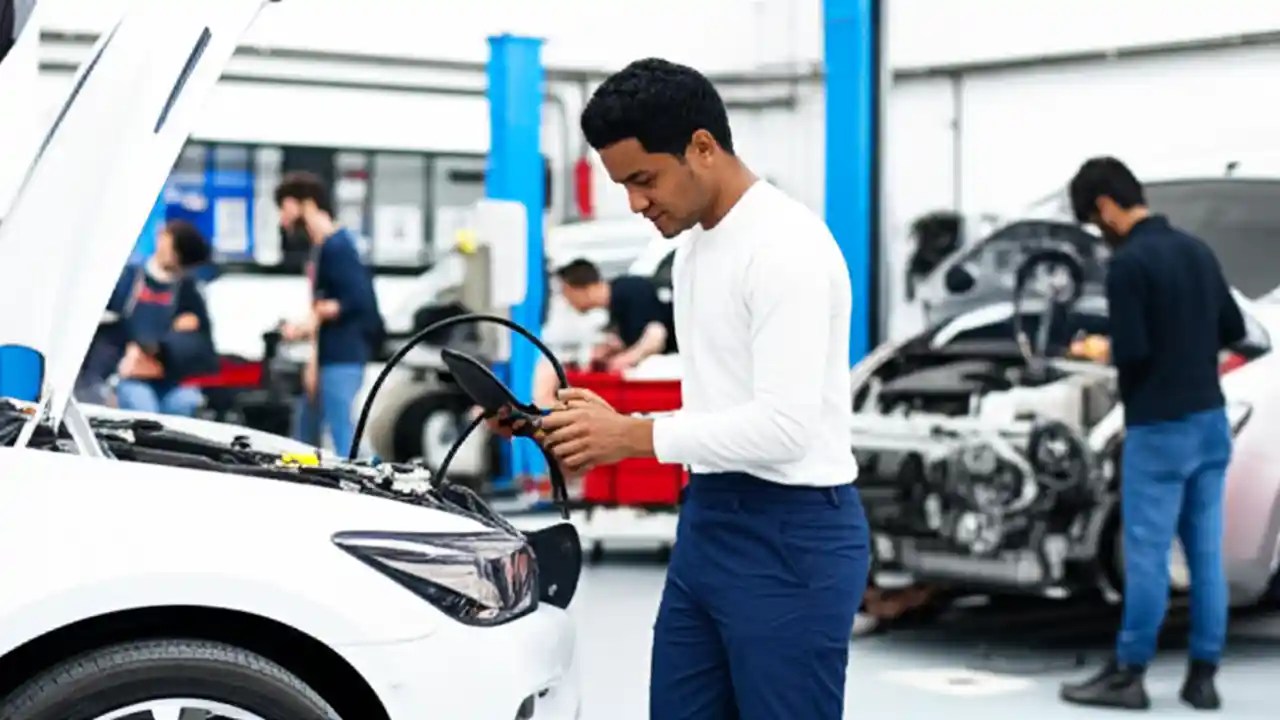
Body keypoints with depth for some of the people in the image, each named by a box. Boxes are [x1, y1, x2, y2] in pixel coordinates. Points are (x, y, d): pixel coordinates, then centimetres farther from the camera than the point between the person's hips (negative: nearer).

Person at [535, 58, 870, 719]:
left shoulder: (787, 246, -18)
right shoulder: (696, 244, 14)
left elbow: (785, 425, -24)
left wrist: (635, 436, -20)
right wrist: (613, 430, 5)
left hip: (791, 536, -10)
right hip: (707, 521, 10)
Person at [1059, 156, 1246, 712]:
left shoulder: (1128, 263, -15)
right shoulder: (1196, 250, 10)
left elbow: (1132, 352, -19)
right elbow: (1233, 329, 18)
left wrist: (1103, 352, 2)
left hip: (1159, 429, -8)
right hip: (1211, 421, 8)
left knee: (1148, 555, -2)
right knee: (1206, 553, 8)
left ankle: (1128, 675, 5)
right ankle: (1203, 676, 12)